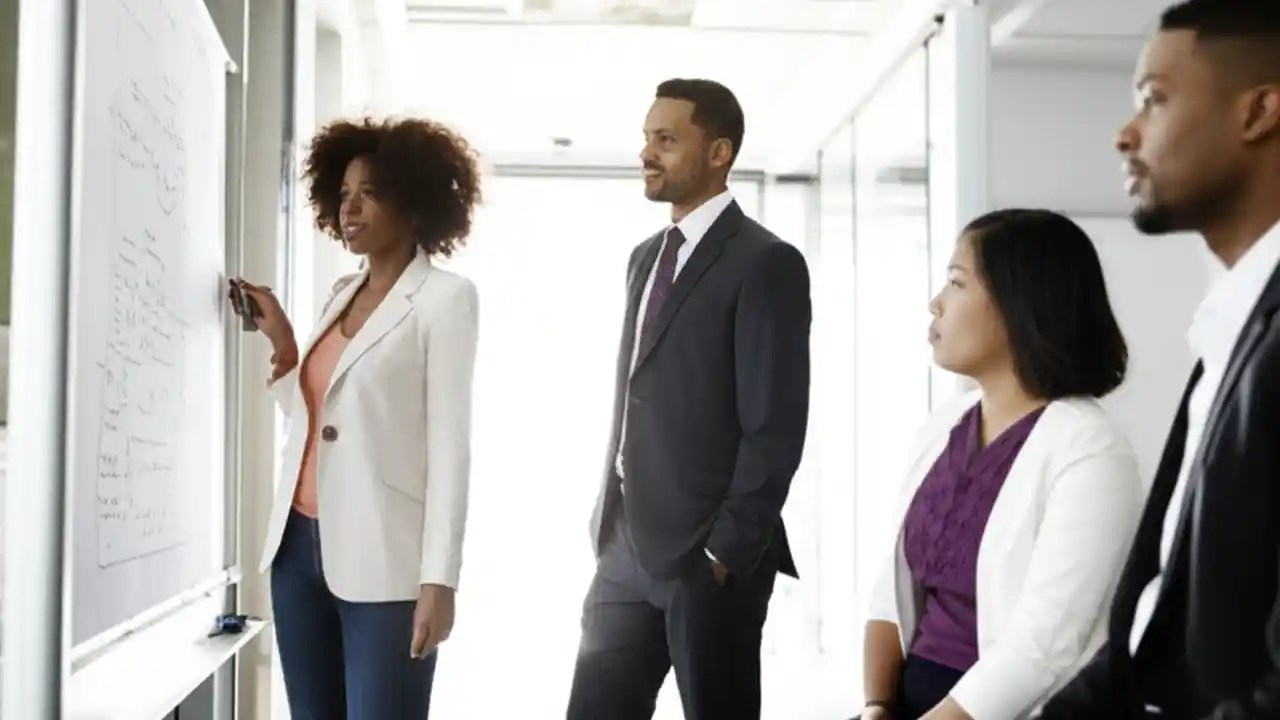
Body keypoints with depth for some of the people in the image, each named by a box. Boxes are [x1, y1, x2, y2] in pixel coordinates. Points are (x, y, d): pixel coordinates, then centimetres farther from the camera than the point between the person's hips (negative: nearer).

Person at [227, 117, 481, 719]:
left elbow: (450, 442, -10)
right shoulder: (342, 295, 15)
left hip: (383, 560, -6)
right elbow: (312, 424, 15)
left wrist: (438, 579, -15)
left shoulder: (445, 297, -3)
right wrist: (281, 344, 6)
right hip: (300, 544, 7)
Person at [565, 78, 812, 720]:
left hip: (707, 555, -7)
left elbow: (774, 429, -14)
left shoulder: (765, 262, -9)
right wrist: (609, 524, 13)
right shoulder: (646, 257, 16)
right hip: (627, 548, 7)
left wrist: (727, 551, -16)